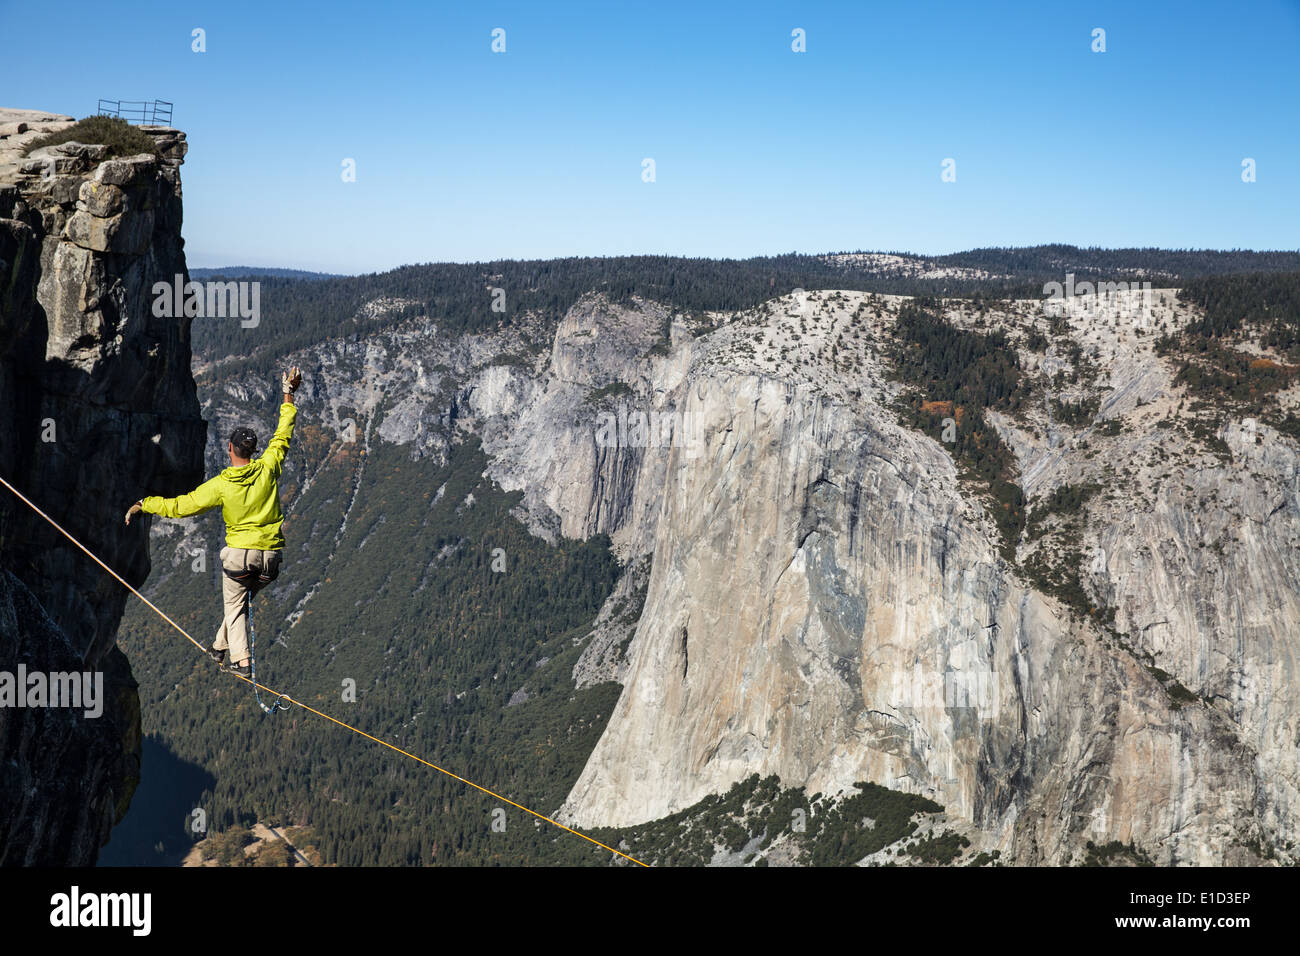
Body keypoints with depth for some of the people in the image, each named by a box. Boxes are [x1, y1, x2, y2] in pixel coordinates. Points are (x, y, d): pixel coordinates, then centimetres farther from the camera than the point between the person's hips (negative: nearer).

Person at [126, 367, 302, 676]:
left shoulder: (220, 485, -14)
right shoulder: (268, 468, -8)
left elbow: (180, 506, -10)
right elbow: (283, 435, 6)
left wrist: (144, 505, 4)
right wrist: (288, 394, 14)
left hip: (239, 554, -4)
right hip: (272, 553, 4)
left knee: (235, 607, 13)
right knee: (243, 600, 23)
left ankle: (240, 660, 6)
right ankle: (219, 647, 34)